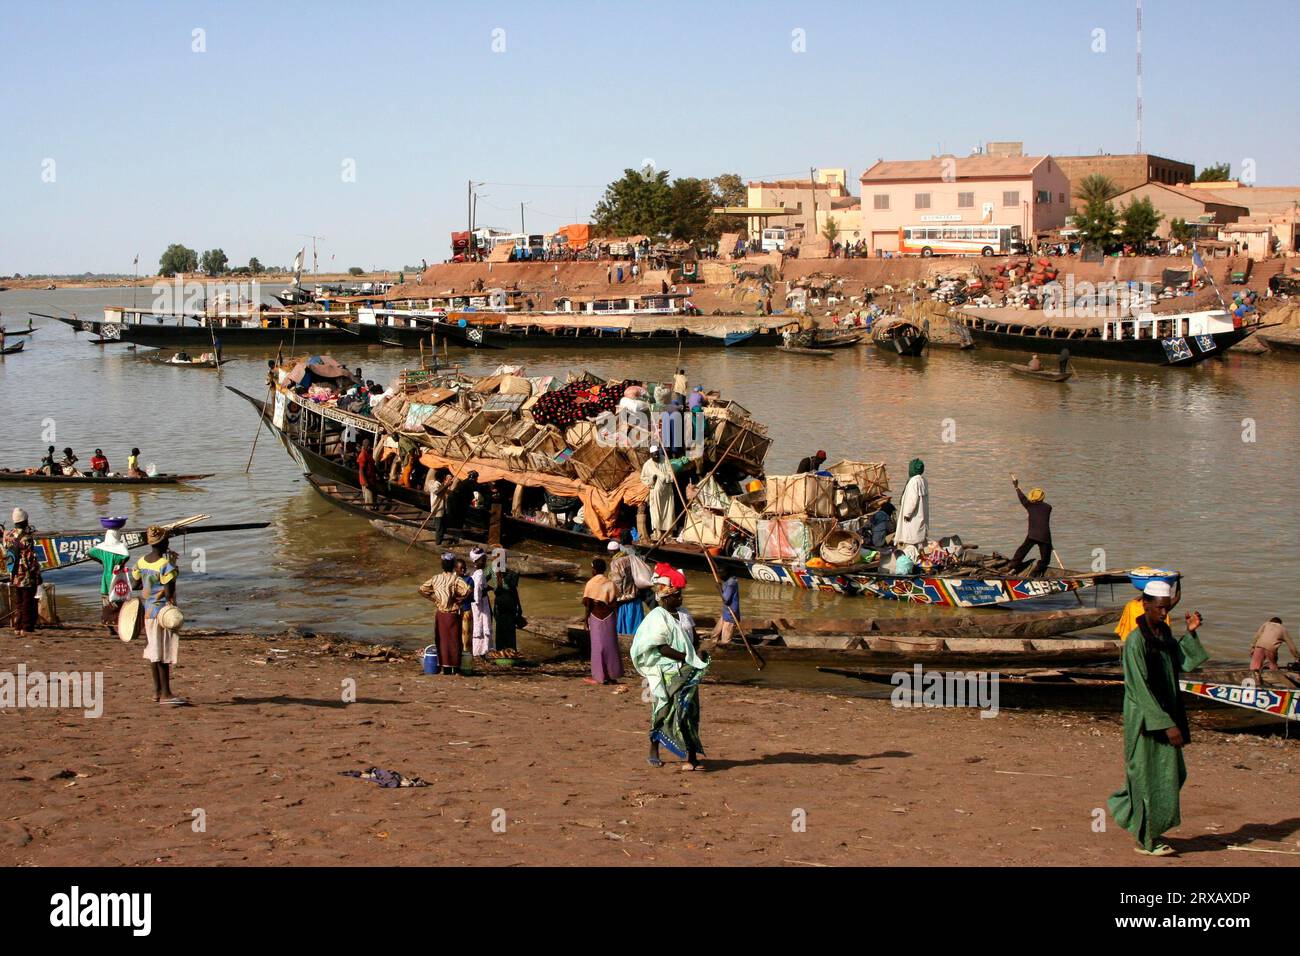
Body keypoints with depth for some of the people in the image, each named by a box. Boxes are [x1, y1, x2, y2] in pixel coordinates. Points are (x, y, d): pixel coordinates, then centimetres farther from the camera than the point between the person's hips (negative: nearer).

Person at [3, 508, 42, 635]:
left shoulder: (7, 535, 0)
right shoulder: (27, 539, -19)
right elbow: (32, 559, -17)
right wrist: (38, 574, -6)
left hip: (14, 577, 6)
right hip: (27, 577, -6)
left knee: (18, 603, 16)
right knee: (28, 603, 1)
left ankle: (17, 628, 18)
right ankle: (26, 628, 1)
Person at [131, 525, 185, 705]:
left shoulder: (141, 561, 2)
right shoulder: (166, 564, -19)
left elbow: (135, 583, 14)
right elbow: (169, 591, -21)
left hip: (147, 610, 7)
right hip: (163, 611, -7)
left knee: (153, 650, 15)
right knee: (164, 654, -4)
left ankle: (157, 690, 23)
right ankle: (165, 693, -2)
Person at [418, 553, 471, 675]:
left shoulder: (435, 578, 2)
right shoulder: (456, 579, -11)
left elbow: (422, 590, 3)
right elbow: (467, 590, -25)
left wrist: (433, 598, 7)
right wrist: (459, 599, -9)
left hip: (439, 613, 4)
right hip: (452, 613, -4)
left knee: (441, 639, 10)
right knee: (454, 640, 2)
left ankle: (443, 667, 12)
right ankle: (455, 668, 3)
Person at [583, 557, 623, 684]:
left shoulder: (590, 584, -8)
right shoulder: (610, 583, -1)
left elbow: (587, 605, -6)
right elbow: (613, 603, -2)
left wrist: (586, 620, 2)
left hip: (595, 617, -2)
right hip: (609, 617, 2)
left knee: (597, 646, 4)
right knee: (610, 645, 9)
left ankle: (599, 676, 5)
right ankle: (612, 676, 13)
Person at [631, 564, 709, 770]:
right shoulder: (657, 618, -12)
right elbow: (662, 648, -19)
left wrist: (697, 655, 3)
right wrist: (687, 658, -19)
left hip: (687, 673, 7)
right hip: (666, 674, -7)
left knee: (688, 712, 3)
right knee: (663, 712, 1)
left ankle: (691, 755, 5)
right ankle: (653, 752, 13)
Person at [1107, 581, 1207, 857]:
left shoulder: (1164, 633, 7)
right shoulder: (1136, 640, -19)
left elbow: (1182, 663, 10)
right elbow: (1141, 689, -22)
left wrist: (1190, 634, 1)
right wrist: (1167, 725, -23)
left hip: (1166, 714, 8)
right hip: (1146, 718, -8)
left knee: (1174, 773, 14)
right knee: (1150, 776, 1)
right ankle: (1146, 840, 13)